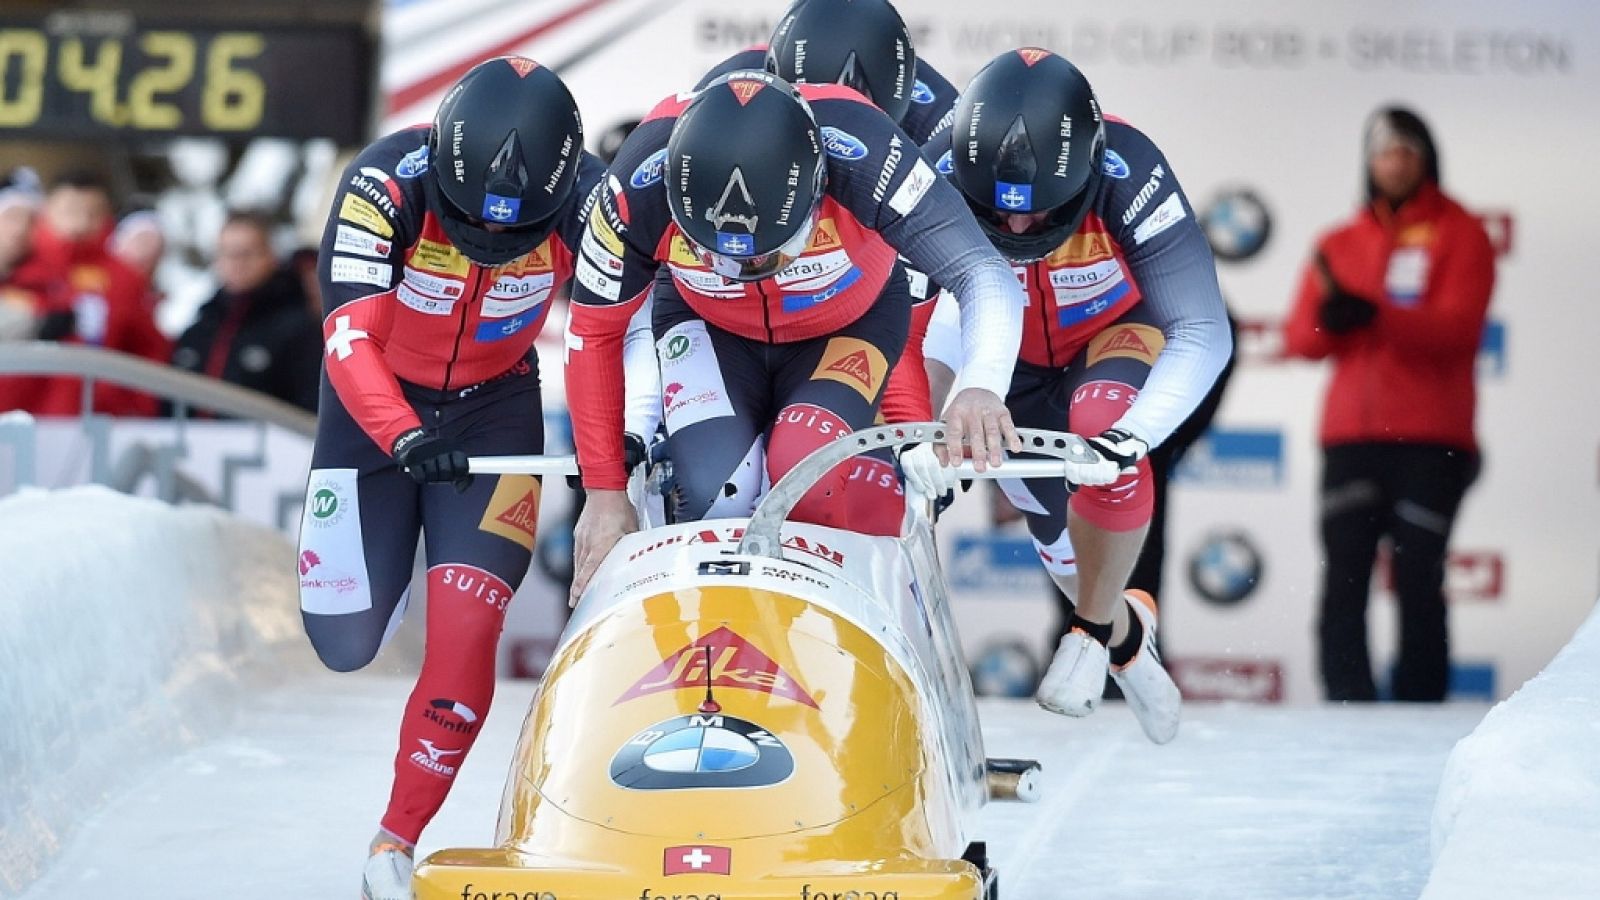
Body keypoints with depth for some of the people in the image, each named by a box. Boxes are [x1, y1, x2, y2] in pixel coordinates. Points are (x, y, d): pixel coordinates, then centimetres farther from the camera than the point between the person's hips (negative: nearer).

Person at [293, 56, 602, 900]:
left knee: (465, 633, -15)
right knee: (346, 641, 0)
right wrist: (402, 438, -50)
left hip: (496, 404, 0)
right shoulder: (387, 183, -29)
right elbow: (348, 336, -35)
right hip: (375, 405, 0)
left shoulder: (587, 198, -23)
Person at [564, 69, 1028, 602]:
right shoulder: (642, 184, -33)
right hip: (709, 327, 1)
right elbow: (595, 334, -16)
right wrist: (604, 489, -14)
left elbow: (985, 276, -38)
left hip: (849, 325, -1)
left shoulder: (860, 152, -38)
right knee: (716, 493, -24)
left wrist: (981, 385, -59)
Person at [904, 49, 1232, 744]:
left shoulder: (1130, 179, -36)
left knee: (1098, 427, -33)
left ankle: (1094, 627, -12)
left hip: (1118, 335, -2)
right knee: (1054, 529, 5)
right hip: (1011, 356, 3)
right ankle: (1127, 633, 38)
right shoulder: (939, 182, -33)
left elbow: (1202, 336, -37)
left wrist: (1130, 437, -51)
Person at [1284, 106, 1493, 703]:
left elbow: (1458, 324, -9)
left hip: (1431, 440, -3)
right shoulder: (1340, 244, 18)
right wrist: (1328, 318, -13)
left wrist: (1374, 314, -21)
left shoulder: (1458, 234, 7)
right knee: (1343, 583, -5)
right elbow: (1300, 337, 9)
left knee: (1418, 582, -5)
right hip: (1351, 438, 3)